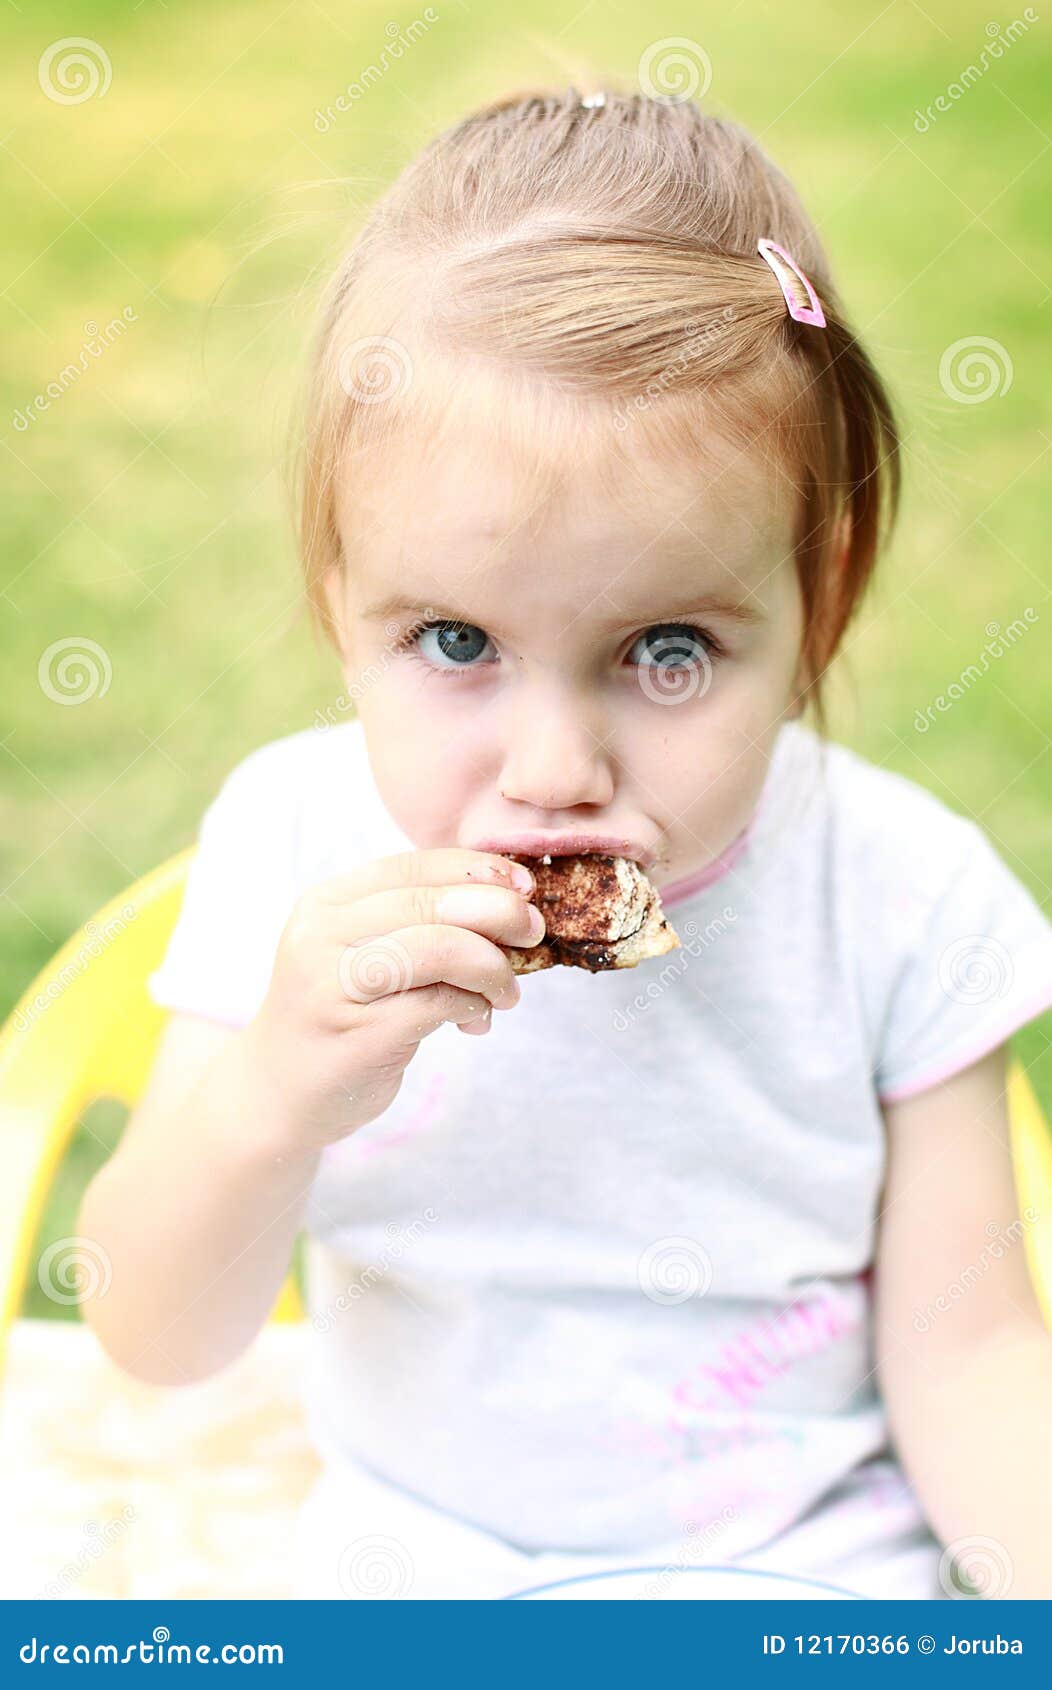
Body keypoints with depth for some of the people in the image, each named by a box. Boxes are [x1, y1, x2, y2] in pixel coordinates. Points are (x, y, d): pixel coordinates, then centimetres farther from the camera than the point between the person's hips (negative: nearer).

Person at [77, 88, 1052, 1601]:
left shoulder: (897, 896, -14)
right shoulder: (292, 841, -11)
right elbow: (158, 1342, -11)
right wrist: (270, 1104, -30)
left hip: (822, 1563, 0)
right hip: (413, 1566, 1)